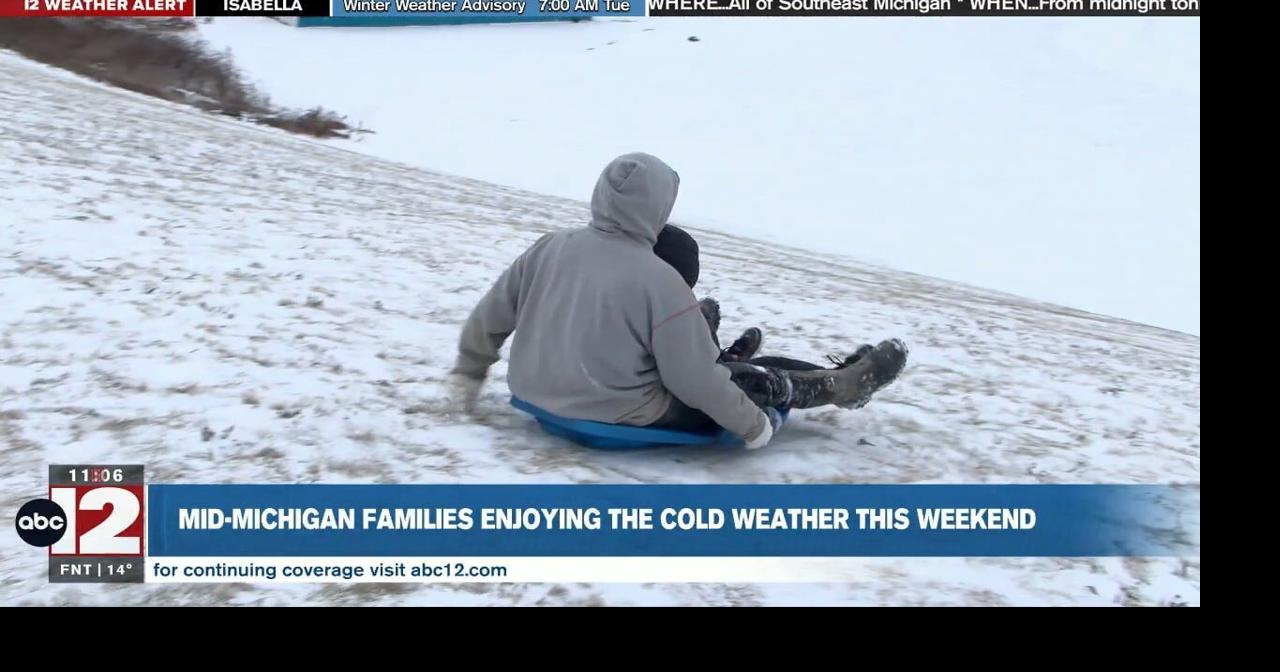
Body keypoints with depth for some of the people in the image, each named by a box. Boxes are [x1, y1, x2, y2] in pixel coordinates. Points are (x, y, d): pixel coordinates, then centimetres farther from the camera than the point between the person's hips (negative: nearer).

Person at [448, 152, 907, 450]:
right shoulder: (658, 281, -23)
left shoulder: (550, 248, -6)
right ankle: (841, 386, 27)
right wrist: (752, 425, -4)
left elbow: (491, 315, 4)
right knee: (744, 378, 11)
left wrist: (468, 372, 21)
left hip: (538, 396, 6)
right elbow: (696, 379, -19)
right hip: (622, 418, -6)